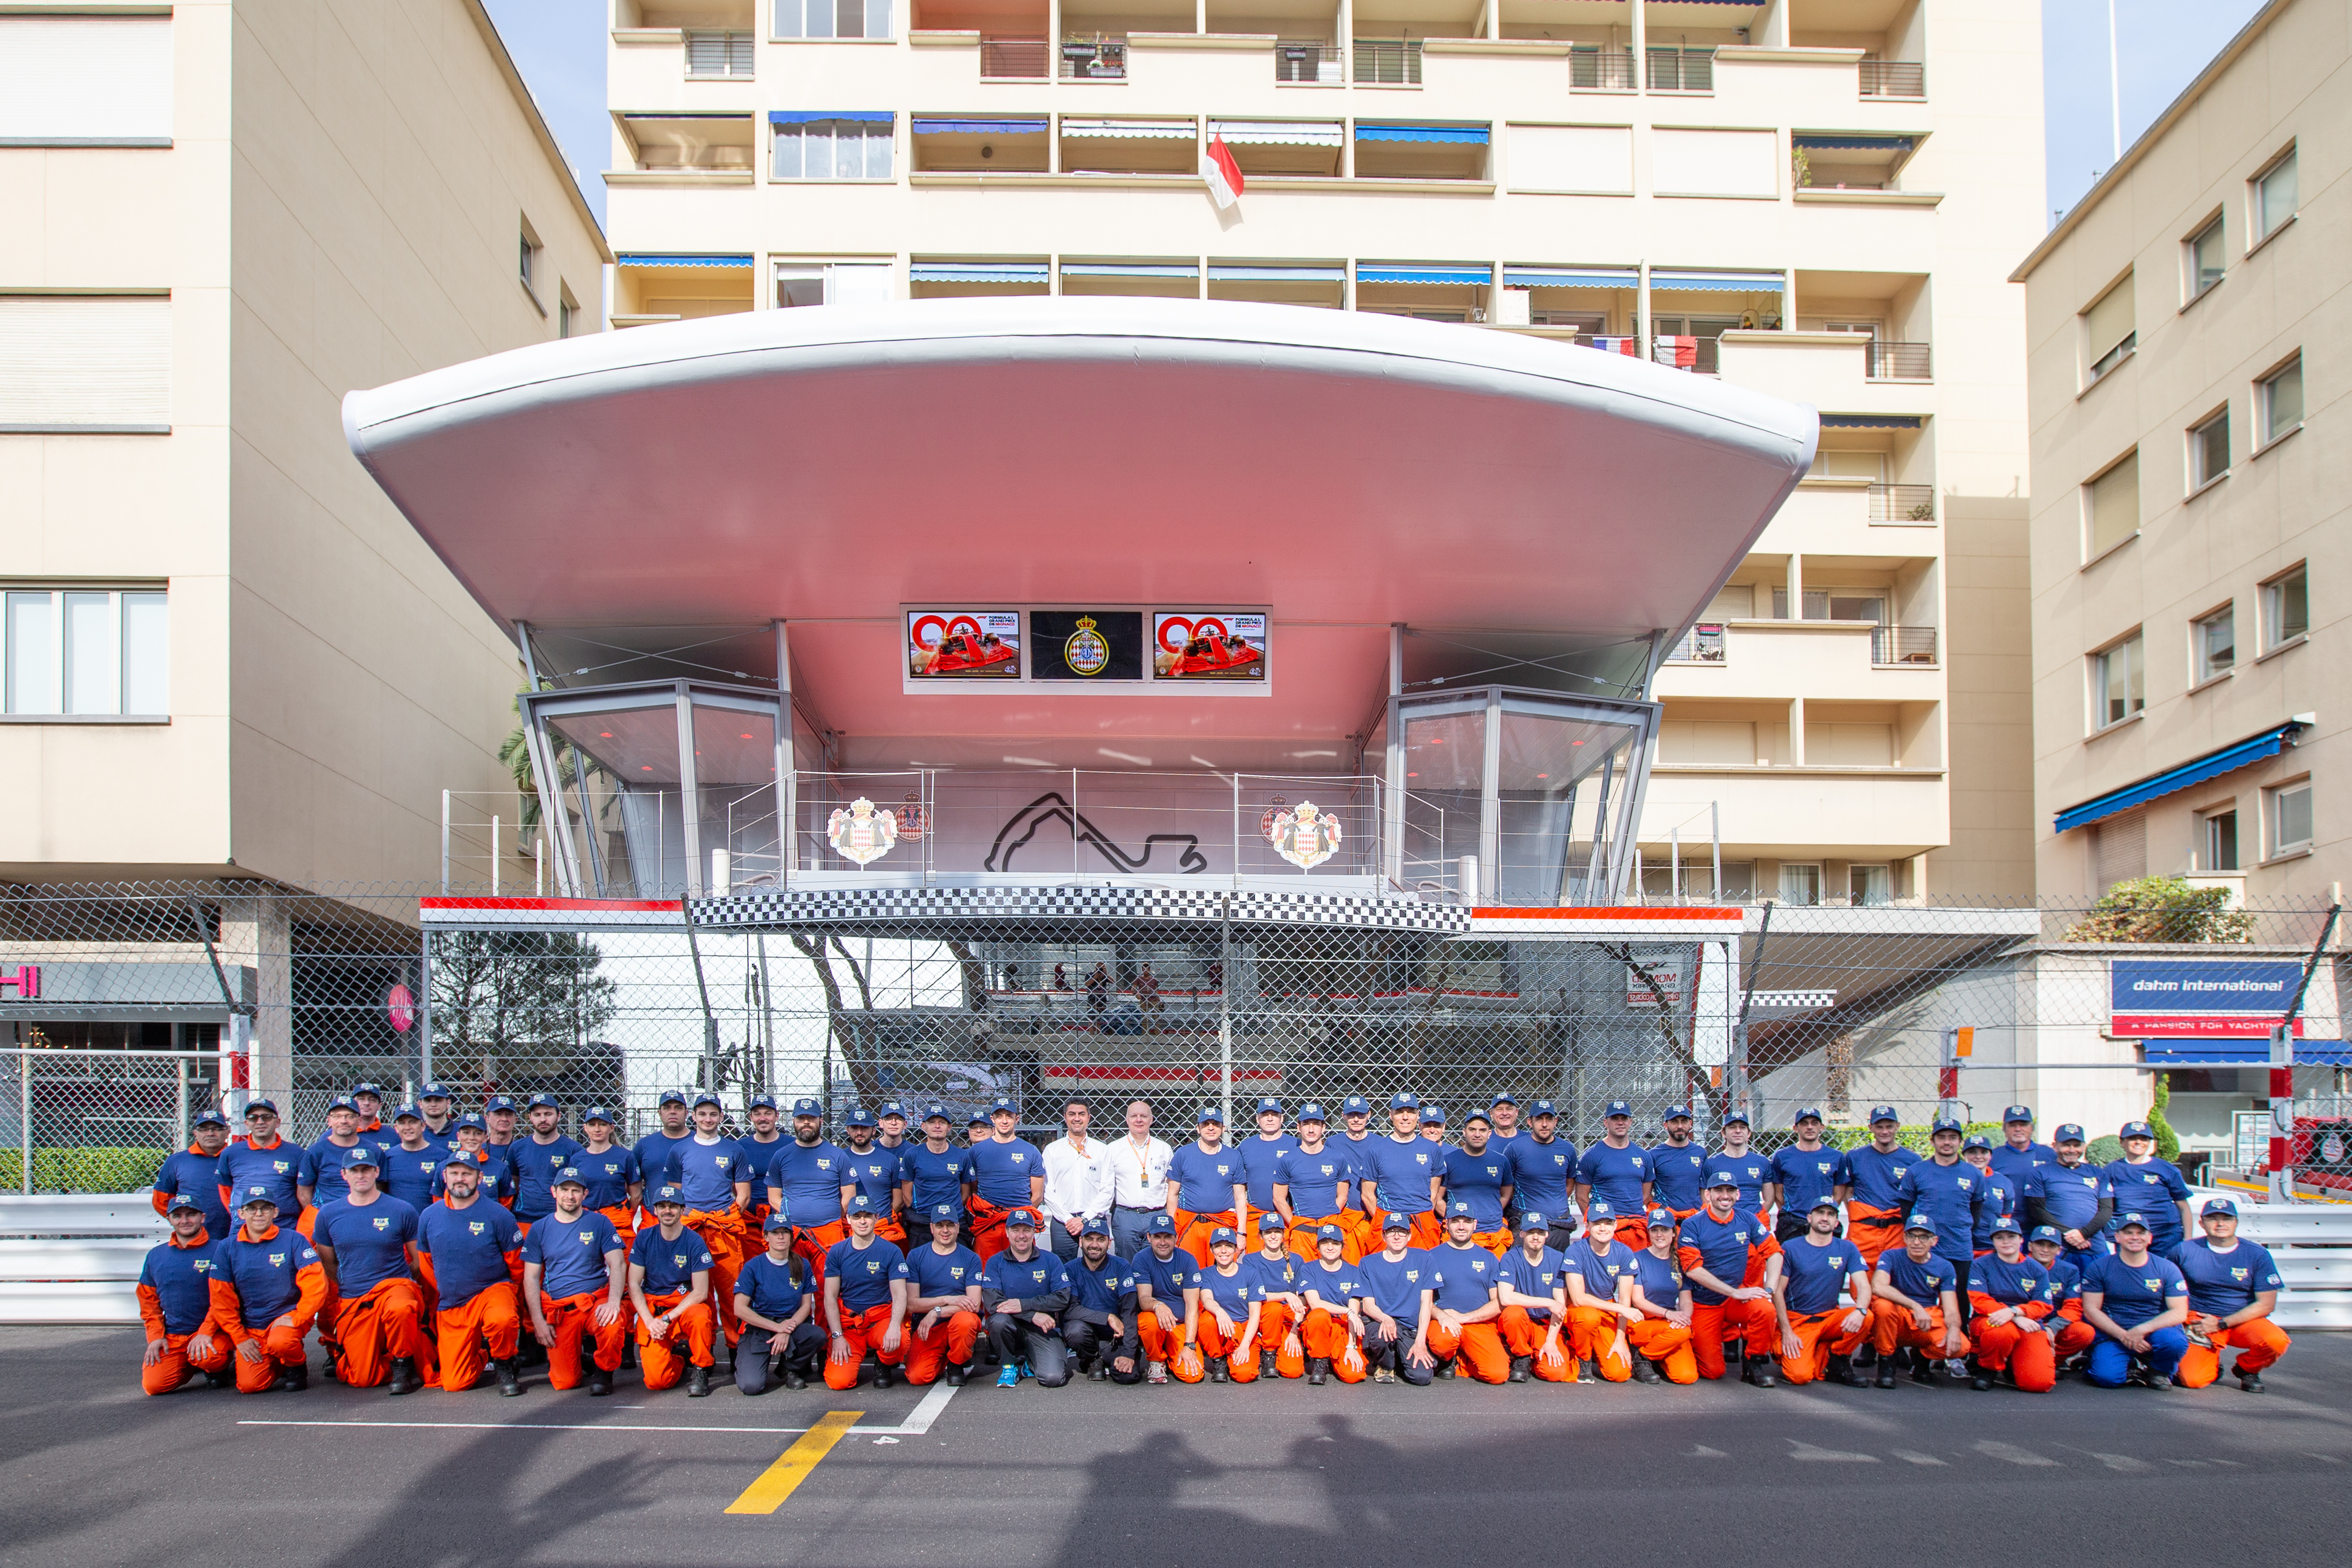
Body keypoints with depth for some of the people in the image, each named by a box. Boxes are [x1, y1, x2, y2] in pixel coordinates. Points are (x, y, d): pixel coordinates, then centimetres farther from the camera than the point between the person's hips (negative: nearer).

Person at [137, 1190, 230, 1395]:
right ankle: (189, 1367, 19)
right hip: (171, 1337, 5)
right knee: (154, 1384, -14)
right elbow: (149, 1302, 15)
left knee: (209, 1358, -34)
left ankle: (218, 1369, 4)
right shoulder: (156, 1255, 11)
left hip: (210, 1331, -4)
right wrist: (155, 1336, 2)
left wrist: (205, 1333, -19)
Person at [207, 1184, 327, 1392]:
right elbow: (222, 1300, 3)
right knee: (249, 1385, -14)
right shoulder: (227, 1248, 2)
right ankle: (278, 1365, 20)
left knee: (279, 1343, -35)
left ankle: (297, 1364, 0)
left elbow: (316, 1285, -11)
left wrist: (295, 1319, -18)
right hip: (251, 1329, 3)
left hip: (288, 1315, -3)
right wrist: (240, 1338, -2)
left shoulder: (294, 1241, -6)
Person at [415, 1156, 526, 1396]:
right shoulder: (429, 1217, 3)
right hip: (449, 1307, 4)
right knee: (455, 1384, -4)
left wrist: (501, 1291, 7)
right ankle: (482, 1354, 31)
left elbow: (517, 1264, 1)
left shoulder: (498, 1215, -9)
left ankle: (505, 1365, -7)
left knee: (502, 1320, -40)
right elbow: (427, 1263, 19)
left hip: (491, 1289, -3)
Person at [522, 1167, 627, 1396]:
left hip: (595, 1300, -1)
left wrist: (614, 1301, -21)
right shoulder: (540, 1229, 9)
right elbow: (531, 1278, 8)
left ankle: (603, 1371, -4)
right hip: (556, 1308, 1)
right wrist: (538, 1321, -3)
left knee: (612, 1327, -36)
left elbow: (618, 1264, -4)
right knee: (564, 1383, -9)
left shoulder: (599, 1223, 4)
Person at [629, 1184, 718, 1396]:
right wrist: (650, 1321, -14)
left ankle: (700, 1370, -11)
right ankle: (679, 1358, 18)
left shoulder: (694, 1242, -6)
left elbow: (701, 1292, -9)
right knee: (656, 1381, -18)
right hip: (652, 1308, 1)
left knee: (699, 1317, -39)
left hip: (687, 1305, -1)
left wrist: (667, 1319, -18)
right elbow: (634, 1285, -1)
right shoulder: (644, 1238, 0)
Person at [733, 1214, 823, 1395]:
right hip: (759, 1328, -3)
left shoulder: (802, 1265, 4)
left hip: (791, 1324, 3)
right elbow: (740, 1309, -9)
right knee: (751, 1386, -26)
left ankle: (789, 1368, 1)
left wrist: (787, 1331, -16)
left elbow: (806, 1305, 3)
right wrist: (777, 1327, -16)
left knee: (818, 1336, -31)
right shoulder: (753, 1267, -5)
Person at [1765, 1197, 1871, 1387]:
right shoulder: (1791, 1249, -2)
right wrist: (1786, 1331, -14)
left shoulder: (1847, 1249, 4)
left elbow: (1864, 1286, -4)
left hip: (1830, 1317, 3)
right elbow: (1777, 1291, -4)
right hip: (1797, 1320, -3)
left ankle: (1839, 1359, -3)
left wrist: (1860, 1310, -26)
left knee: (1866, 1317, -28)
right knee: (1800, 1376, -27)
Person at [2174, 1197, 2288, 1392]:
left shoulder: (2257, 1255, -3)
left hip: (2243, 1321, 1)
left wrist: (2221, 1324, -11)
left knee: (2276, 1341, -31)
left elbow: (2266, 1304, -6)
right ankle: (2213, 1366, 16)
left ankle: (2247, 1369, 5)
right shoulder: (2186, 1250, -3)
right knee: (2192, 1379, -24)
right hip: (2200, 1322, -1)